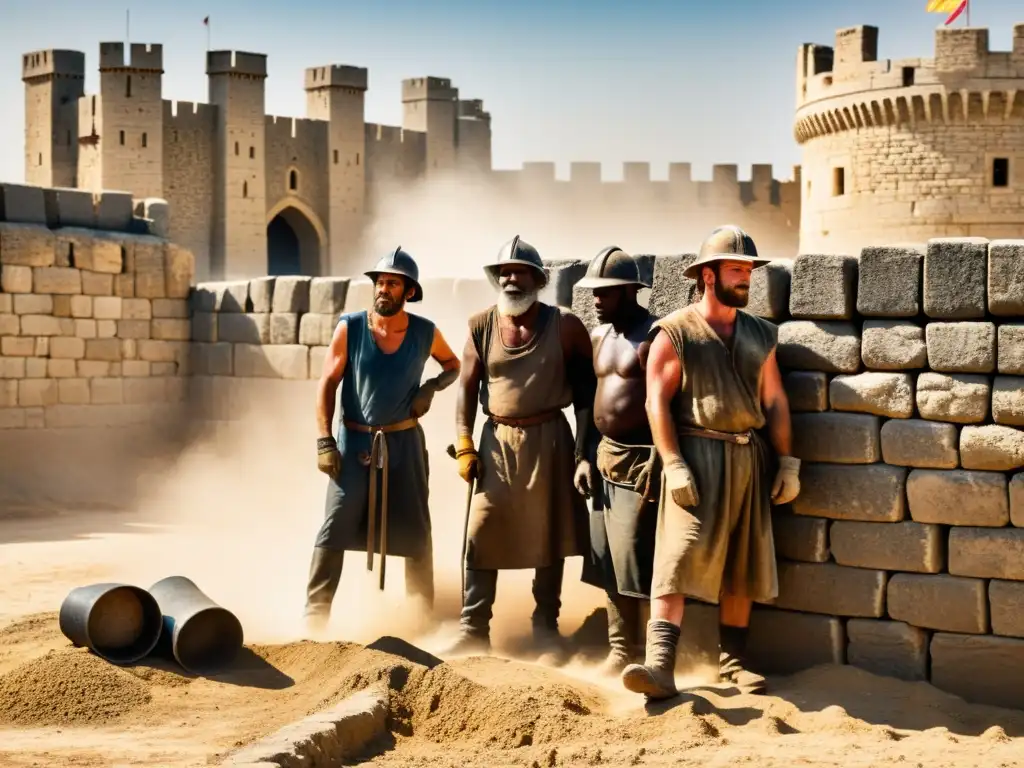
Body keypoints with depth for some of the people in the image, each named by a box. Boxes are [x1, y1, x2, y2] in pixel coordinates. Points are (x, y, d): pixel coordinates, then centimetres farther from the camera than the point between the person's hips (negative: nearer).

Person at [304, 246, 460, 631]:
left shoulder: (425, 333, -4)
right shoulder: (350, 327, -9)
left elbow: (452, 365, 15)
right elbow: (327, 384, -6)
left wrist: (431, 387, -6)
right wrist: (325, 441, -13)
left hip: (404, 441, 2)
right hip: (354, 440, -2)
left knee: (415, 532, 7)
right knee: (334, 528, -5)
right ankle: (315, 614, 1)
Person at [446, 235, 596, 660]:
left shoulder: (565, 326, -3)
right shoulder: (481, 326, 1)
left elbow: (586, 390, 0)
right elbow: (467, 387, 5)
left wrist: (583, 448, -5)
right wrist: (464, 446, -2)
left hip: (549, 439, -1)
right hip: (497, 439, 1)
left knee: (548, 537, 7)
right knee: (481, 535, -2)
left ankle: (547, 632, 17)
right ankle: (473, 630, 4)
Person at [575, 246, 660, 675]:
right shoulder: (598, 336, 13)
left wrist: (655, 465, -21)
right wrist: (586, 457, 14)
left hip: (640, 459, -8)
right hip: (606, 457, 8)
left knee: (639, 563, -9)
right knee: (608, 563, 12)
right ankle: (621, 649, 21)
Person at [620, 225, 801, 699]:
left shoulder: (759, 335, 14)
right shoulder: (675, 332, -2)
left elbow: (775, 401, 14)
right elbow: (658, 401, -8)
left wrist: (788, 463, 8)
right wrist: (673, 465, -16)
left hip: (748, 458, 5)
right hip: (696, 453, -5)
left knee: (741, 565, 10)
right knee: (678, 558, -14)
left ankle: (733, 660, 21)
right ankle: (660, 666, -19)